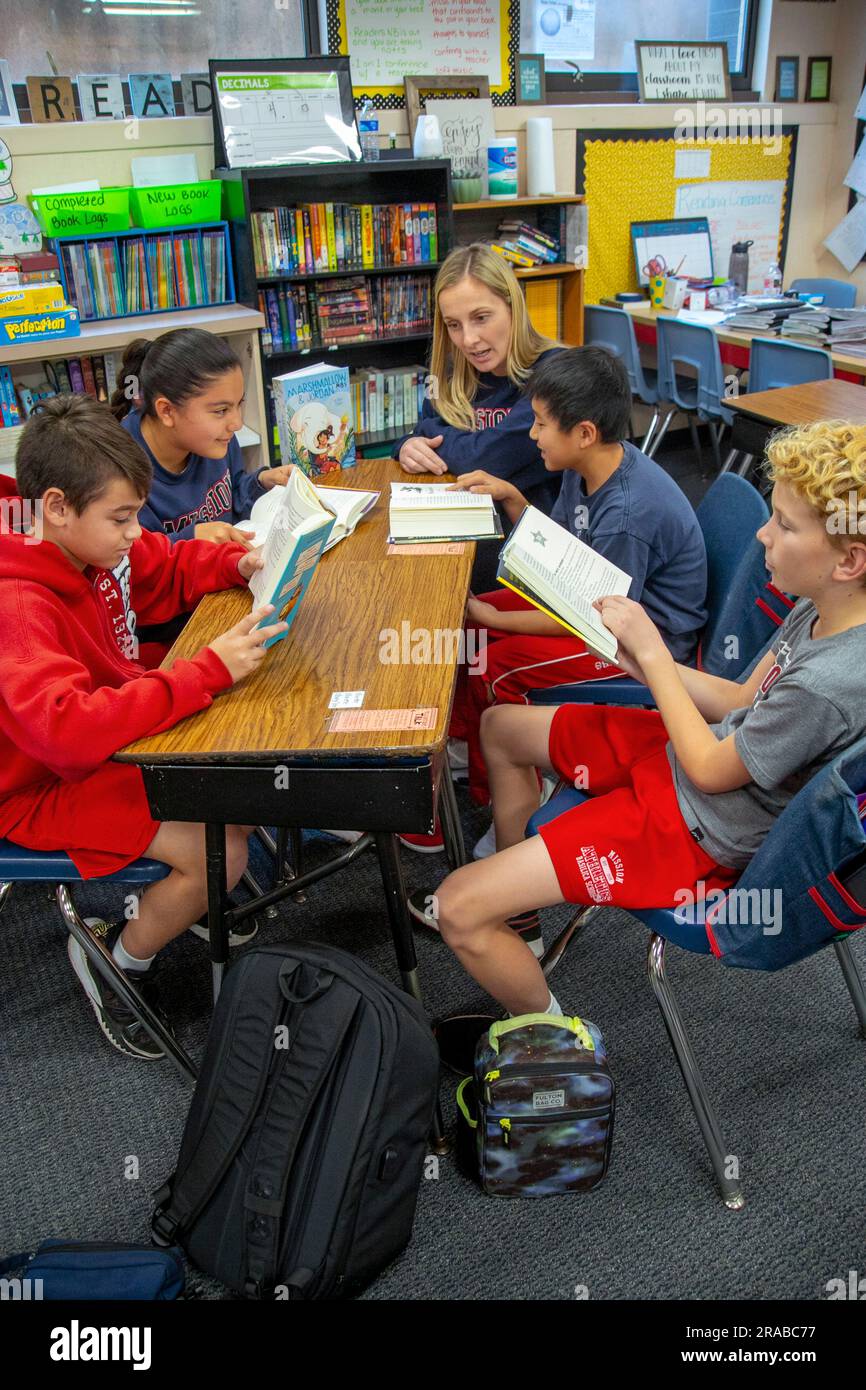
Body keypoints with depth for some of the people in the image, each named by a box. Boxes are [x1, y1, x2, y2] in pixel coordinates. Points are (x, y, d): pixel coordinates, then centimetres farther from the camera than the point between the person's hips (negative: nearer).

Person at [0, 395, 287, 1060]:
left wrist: (240, 562, -6)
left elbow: (171, 568, 15)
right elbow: (68, 729, -44)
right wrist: (207, 671, -44)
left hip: (123, 735, 9)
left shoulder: (97, 546, -5)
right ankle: (117, 961, 7)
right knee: (221, 852, -20)